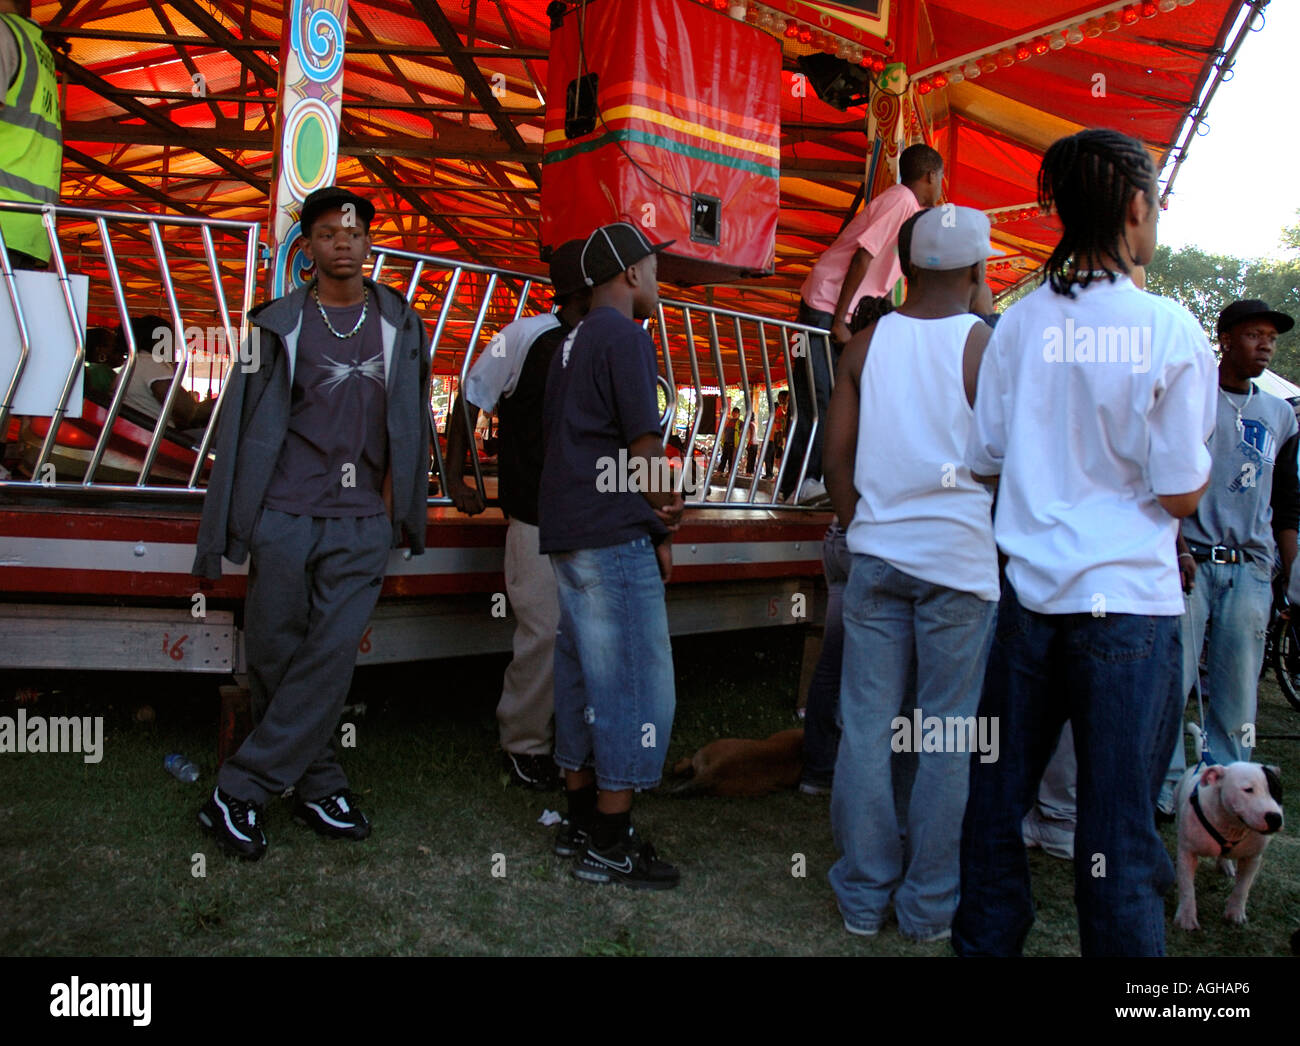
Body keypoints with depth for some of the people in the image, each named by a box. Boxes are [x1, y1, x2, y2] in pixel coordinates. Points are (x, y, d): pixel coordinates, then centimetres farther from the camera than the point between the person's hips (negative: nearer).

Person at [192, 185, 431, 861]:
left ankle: (239, 792, 5)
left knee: (331, 658, -6)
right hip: (284, 516, 0)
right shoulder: (279, 324, 5)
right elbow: (243, 427, 4)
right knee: (275, 658, 4)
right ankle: (317, 785, 20)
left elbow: (409, 423, 16)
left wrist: (400, 505, 13)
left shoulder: (398, 324, 11)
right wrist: (219, 533, 2)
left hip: (362, 523, 1)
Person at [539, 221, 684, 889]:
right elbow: (644, 445, -15)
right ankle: (608, 845, 2)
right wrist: (668, 516, 1)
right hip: (613, 539, -10)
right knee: (635, 684, -4)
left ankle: (580, 819, 24)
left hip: (566, 534, 10)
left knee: (583, 678, 15)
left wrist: (652, 528, 16)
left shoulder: (574, 342, 20)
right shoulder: (625, 337, -10)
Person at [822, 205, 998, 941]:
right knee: (949, 734, 7)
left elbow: (838, 451, 7)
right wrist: (1001, 548, 6)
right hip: (960, 558, -3)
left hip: (877, 553, 4)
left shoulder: (869, 342, 5)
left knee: (867, 724, 8)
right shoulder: (986, 346, -6)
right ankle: (929, 904, 17)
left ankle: (864, 895, 19)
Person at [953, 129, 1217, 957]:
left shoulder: (1019, 324, 1)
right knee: (1119, 826, 7)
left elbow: (985, 461, 6)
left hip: (1030, 593, 4)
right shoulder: (1168, 330, -9)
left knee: (998, 796, 15)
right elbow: (1182, 493, -7)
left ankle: (986, 939, 29)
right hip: (1130, 605, -4)